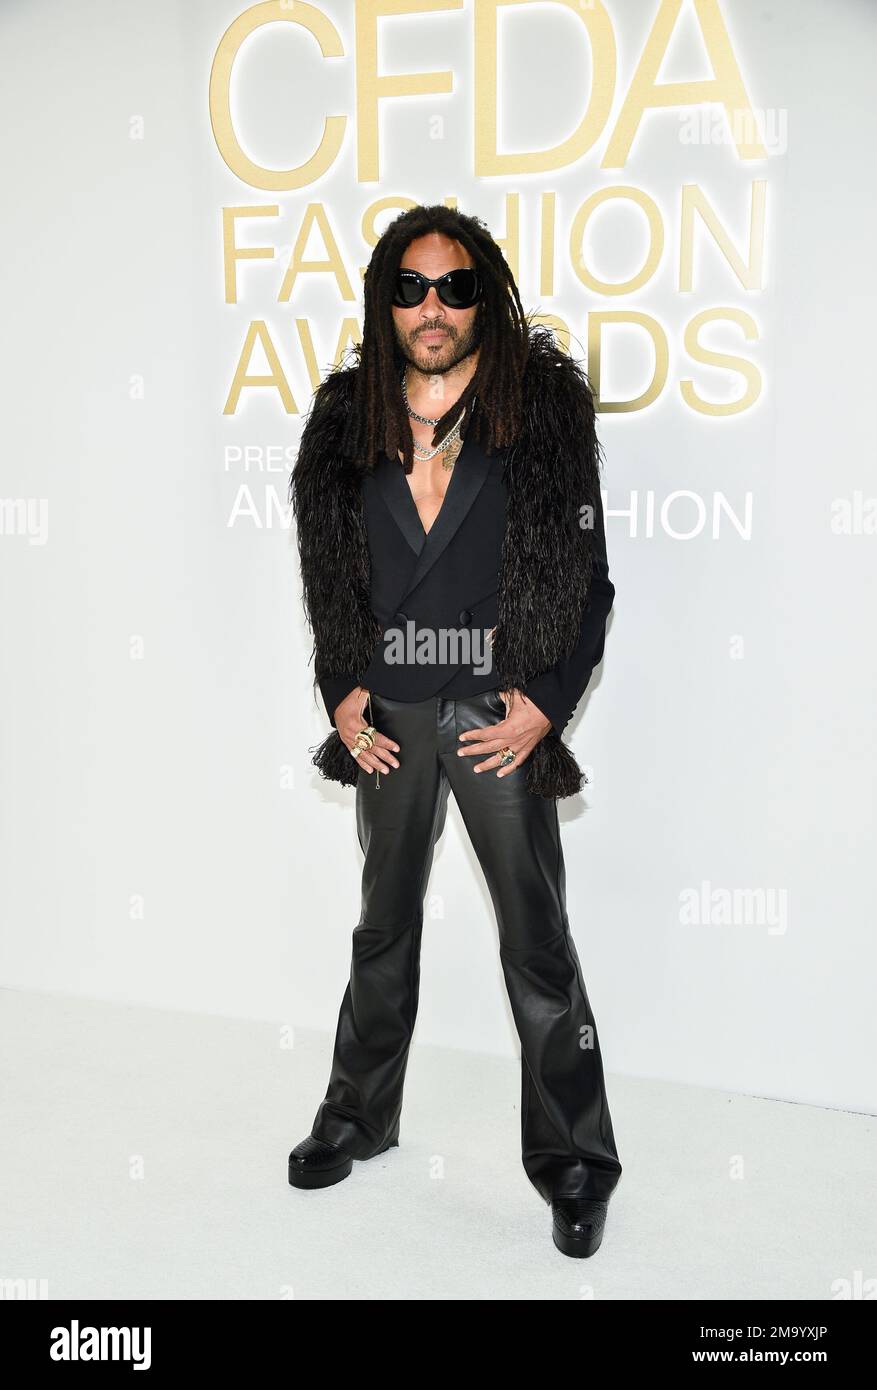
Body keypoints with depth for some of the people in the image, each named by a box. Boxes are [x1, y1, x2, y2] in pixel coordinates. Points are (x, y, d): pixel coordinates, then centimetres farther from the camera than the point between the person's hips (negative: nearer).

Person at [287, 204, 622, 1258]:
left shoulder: (542, 410, -4)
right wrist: (341, 693, 3)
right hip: (387, 716, 4)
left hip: (499, 716, -3)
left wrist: (547, 704, -11)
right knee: (384, 923, 18)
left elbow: (589, 577, -3)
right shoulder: (349, 420, 5)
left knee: (537, 942, 2)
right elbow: (328, 575, 12)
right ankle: (359, 1116, 37)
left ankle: (573, 1162, 19)